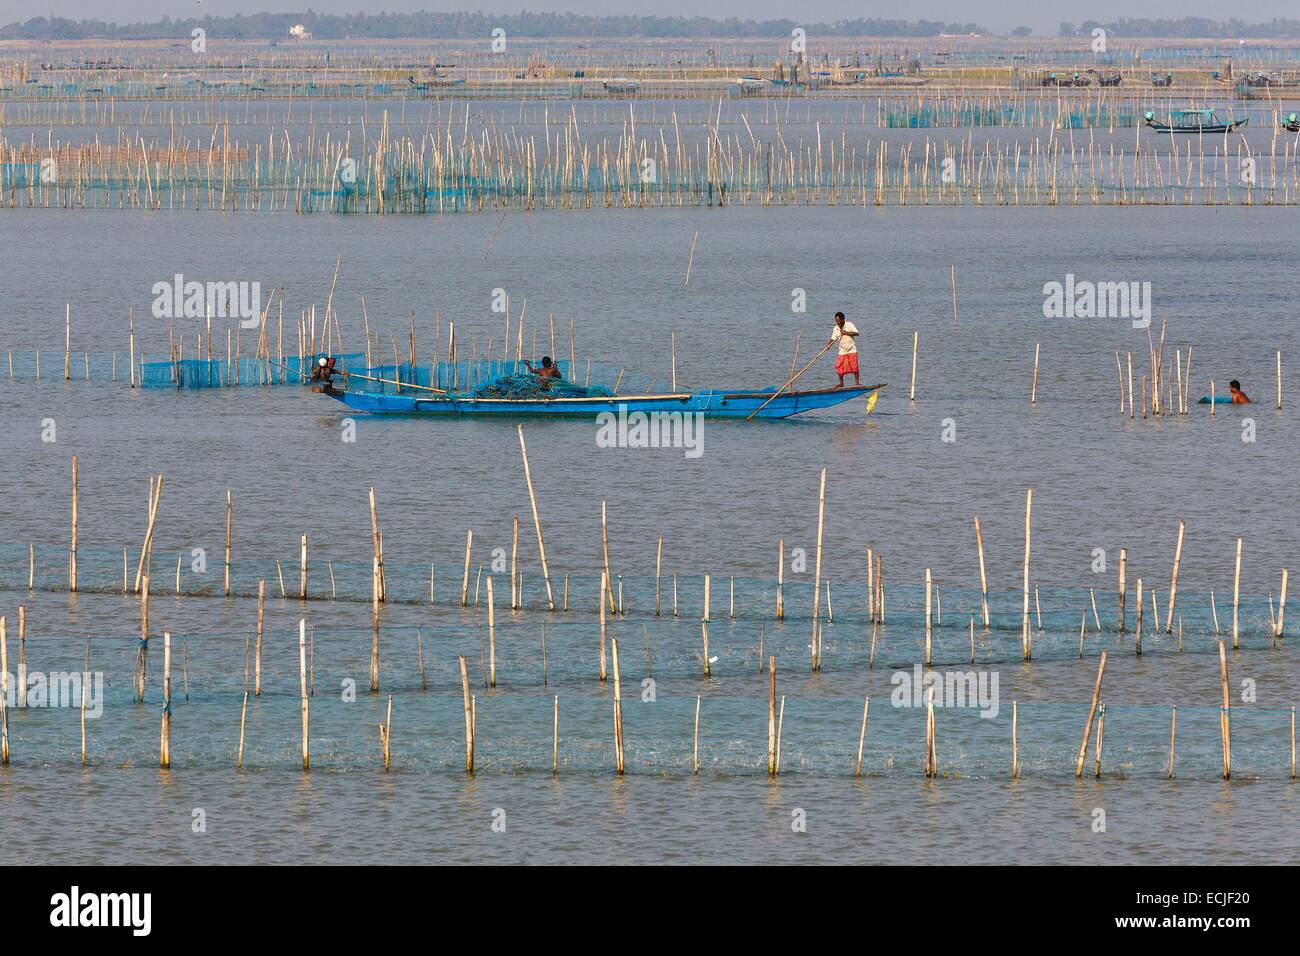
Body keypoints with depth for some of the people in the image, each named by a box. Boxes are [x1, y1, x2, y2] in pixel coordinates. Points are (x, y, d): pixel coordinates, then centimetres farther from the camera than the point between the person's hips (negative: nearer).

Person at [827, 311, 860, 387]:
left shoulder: (849, 325, -6)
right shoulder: (836, 328, 5)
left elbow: (856, 333, -13)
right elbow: (833, 339, 5)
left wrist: (846, 332, -19)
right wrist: (828, 345, -13)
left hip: (851, 349, -4)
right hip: (842, 350, 4)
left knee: (854, 366, -7)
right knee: (839, 367, -1)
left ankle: (857, 382, 1)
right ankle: (841, 383, 14)